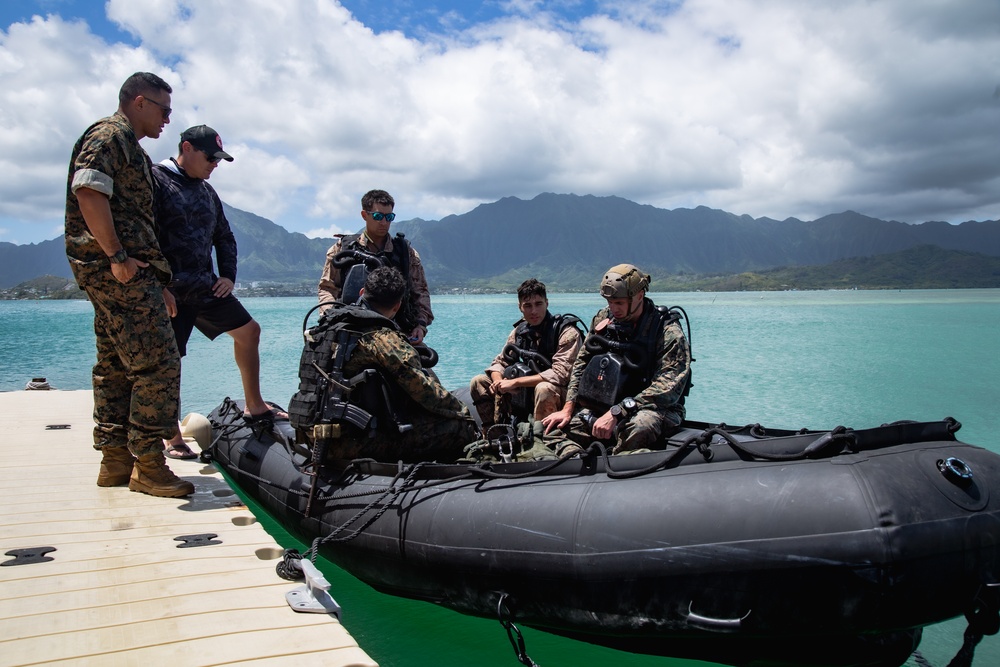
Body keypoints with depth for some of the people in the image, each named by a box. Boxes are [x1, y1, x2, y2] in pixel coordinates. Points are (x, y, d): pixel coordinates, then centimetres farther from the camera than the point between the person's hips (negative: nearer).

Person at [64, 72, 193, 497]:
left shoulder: (129, 147, 27)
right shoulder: (110, 135, -4)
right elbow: (88, 192, -20)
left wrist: (157, 284, 23)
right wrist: (118, 256, -23)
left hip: (123, 270, 11)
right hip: (119, 270, -11)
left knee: (116, 366, 11)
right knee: (158, 364, -12)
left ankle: (115, 461, 18)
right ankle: (147, 466, -8)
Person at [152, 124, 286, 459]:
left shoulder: (206, 191, 16)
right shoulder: (156, 181, -9)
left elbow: (224, 237, 24)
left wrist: (228, 275, 11)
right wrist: (159, 286, -20)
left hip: (206, 285, 8)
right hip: (170, 289, -8)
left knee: (248, 330, 9)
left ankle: (254, 407, 21)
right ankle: (173, 440, 9)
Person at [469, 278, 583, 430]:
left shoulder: (567, 332, -17)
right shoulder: (520, 330, 3)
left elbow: (560, 374, -27)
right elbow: (500, 362, 11)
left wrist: (515, 382, -25)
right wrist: (498, 382, -15)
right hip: (528, 392, 7)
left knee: (544, 389, -40)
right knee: (478, 383, 1)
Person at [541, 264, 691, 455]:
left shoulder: (669, 333, -11)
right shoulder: (603, 318, 6)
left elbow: (667, 389, -21)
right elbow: (582, 364, 12)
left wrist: (616, 413, -28)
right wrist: (568, 409, -1)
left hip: (654, 408, -5)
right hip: (603, 404, 5)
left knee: (640, 428, -40)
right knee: (559, 429, -17)